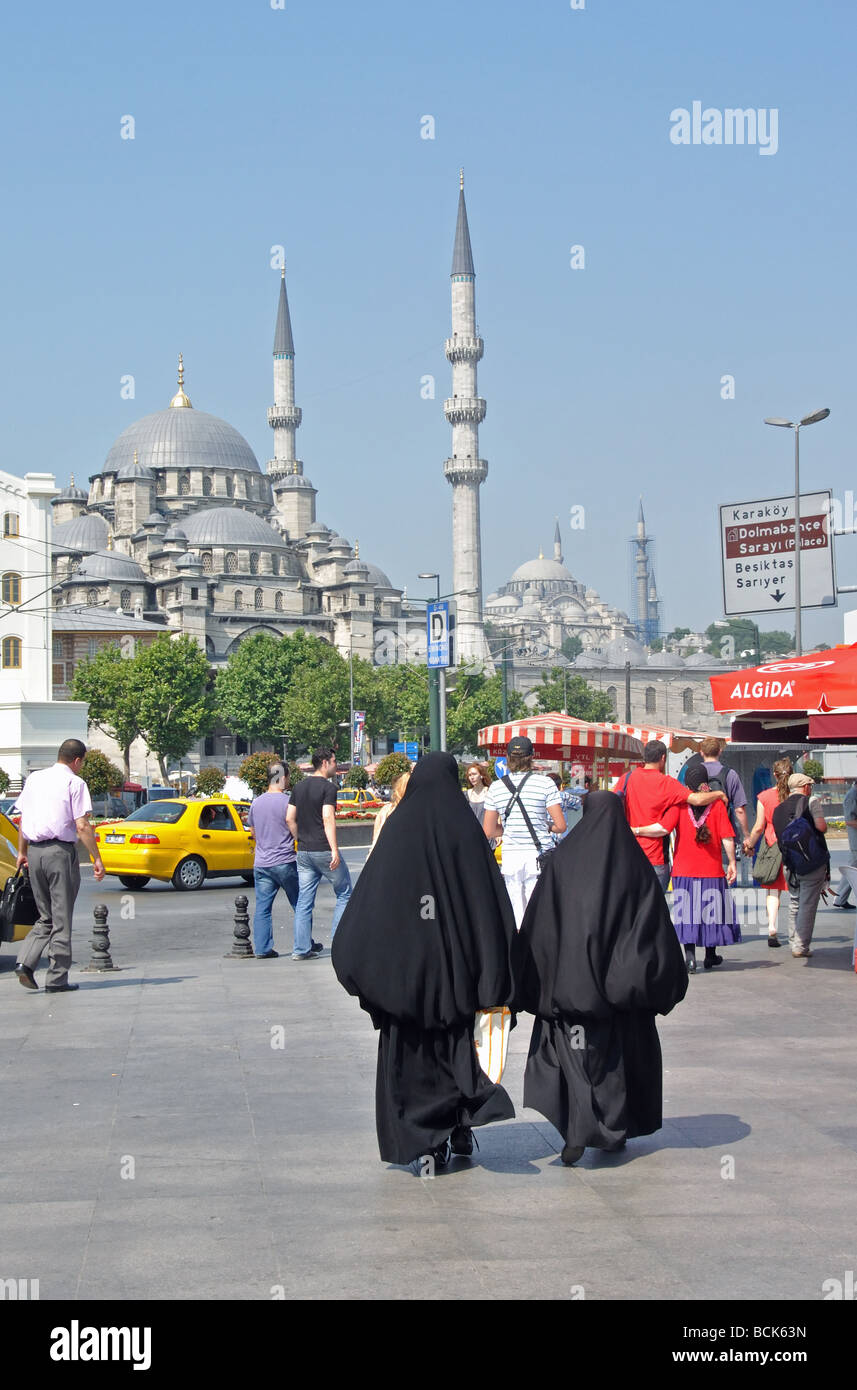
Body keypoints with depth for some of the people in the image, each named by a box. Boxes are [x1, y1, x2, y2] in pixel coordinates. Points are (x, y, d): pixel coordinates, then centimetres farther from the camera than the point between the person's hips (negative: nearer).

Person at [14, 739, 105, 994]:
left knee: (45, 917, 16)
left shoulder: (33, 779, 12)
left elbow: (23, 820, 16)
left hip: (35, 851, 6)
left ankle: (25, 963, -3)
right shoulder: (75, 783, -6)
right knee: (61, 918, 3)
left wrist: (22, 852, 25)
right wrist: (96, 858, -8)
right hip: (61, 851, -6)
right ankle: (56, 980, 4)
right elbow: (82, 826, -12)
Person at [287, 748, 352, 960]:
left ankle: (301, 949, 4)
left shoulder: (299, 787, 12)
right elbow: (328, 819, -18)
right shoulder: (328, 787, -9)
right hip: (323, 850, -7)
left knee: (304, 902, 7)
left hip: (304, 852, 7)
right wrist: (334, 850, -20)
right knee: (344, 894, 8)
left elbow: (289, 819, 11)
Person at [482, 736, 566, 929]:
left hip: (510, 855, 2)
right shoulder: (545, 783, -2)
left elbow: (488, 832, 6)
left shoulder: (496, 787, 5)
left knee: (515, 922, 5)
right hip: (540, 855, -2)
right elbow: (561, 826, -6)